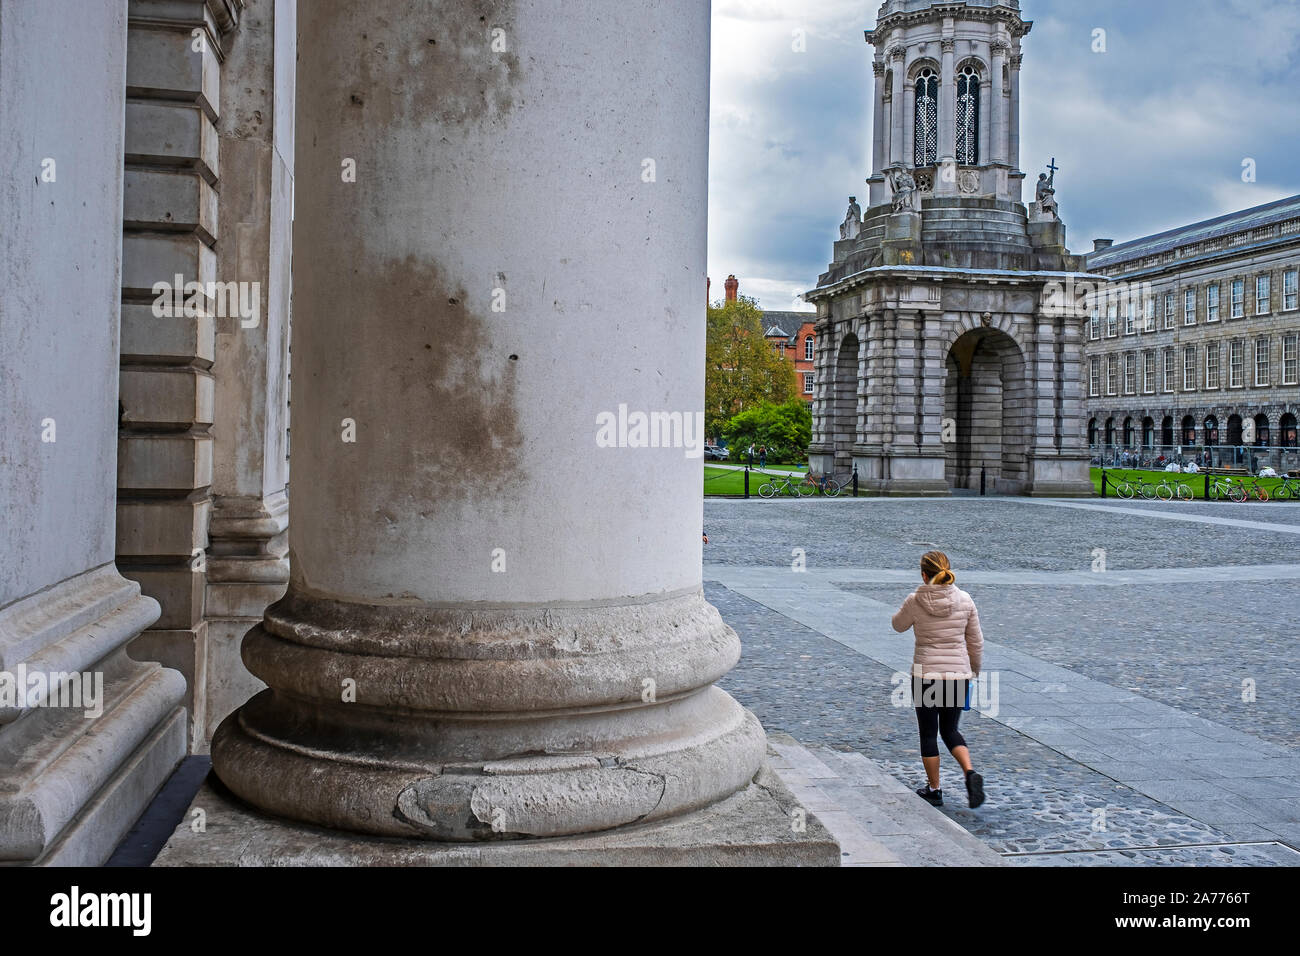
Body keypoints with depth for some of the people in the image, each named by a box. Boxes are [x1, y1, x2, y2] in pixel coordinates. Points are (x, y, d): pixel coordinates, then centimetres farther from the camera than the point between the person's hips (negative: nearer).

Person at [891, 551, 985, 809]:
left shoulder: (915, 601, -10)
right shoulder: (964, 600, -3)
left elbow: (898, 625, 11)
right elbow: (976, 642, 5)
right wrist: (975, 669, 20)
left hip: (925, 674, -3)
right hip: (959, 673, 3)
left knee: (928, 733, 12)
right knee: (950, 730, 19)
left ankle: (934, 789, 21)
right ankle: (971, 773, -4)